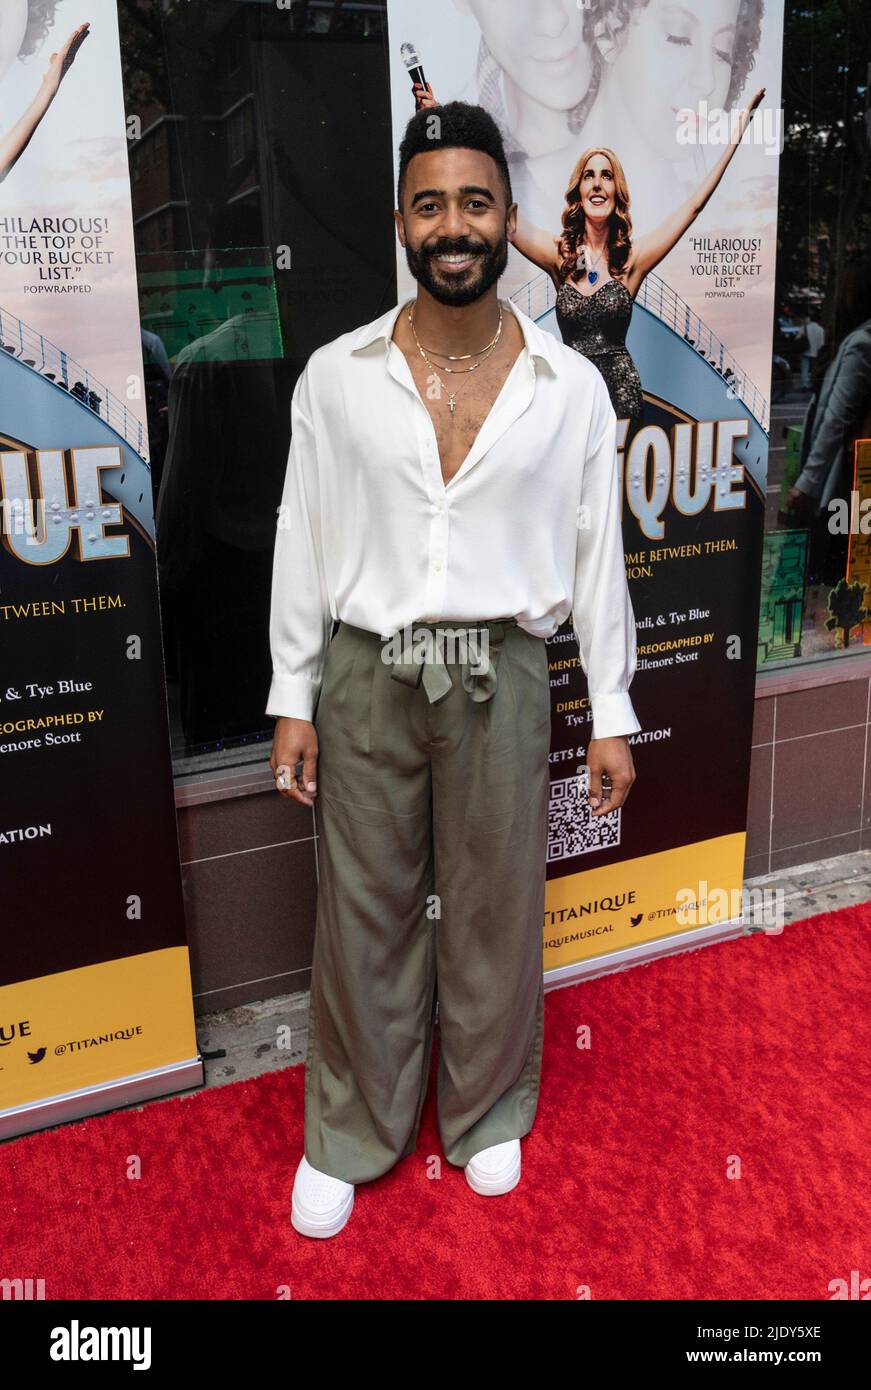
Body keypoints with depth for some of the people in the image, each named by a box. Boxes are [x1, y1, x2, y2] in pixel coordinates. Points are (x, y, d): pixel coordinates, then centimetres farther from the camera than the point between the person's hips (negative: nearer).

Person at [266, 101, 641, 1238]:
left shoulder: (570, 387, -2)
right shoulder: (335, 376, -1)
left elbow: (597, 554, 2)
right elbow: (303, 544, 2)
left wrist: (612, 715, 1)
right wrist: (292, 699, 1)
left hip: (501, 678, 0)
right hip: (366, 676, 1)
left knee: (496, 908, 12)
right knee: (362, 911, 11)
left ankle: (488, 1115, 37)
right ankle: (351, 1133, 33)